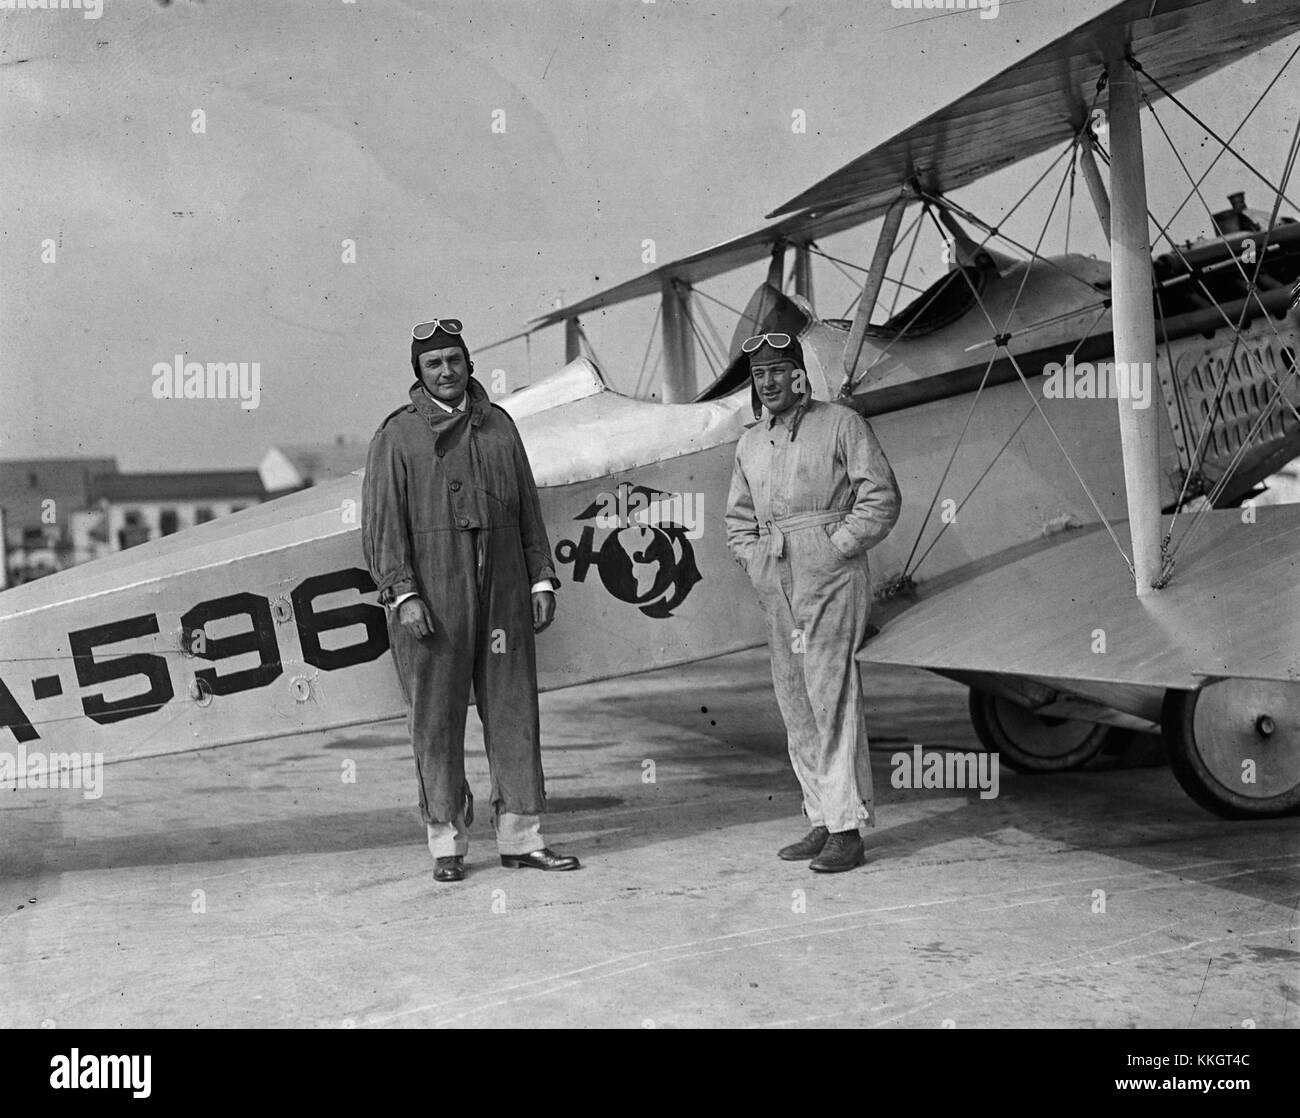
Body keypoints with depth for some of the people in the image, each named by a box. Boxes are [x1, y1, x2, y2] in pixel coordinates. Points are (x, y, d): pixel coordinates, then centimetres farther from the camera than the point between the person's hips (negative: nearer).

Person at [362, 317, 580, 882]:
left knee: (513, 709, 5)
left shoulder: (497, 423, 14)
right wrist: (402, 592, -12)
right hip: (432, 594, -3)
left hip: (502, 588, 4)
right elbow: (381, 521, -3)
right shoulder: (398, 434, 2)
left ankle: (521, 836, 13)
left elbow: (528, 507, 16)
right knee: (436, 719, 1)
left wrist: (541, 578, 10)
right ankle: (447, 843, 10)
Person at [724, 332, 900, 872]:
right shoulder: (750, 442, 18)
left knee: (832, 697, -10)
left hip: (831, 579, -6)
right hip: (775, 588, 7)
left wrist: (835, 548, -10)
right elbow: (737, 519, 26)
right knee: (794, 703, 6)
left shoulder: (840, 423, 1)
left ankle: (847, 829, -7)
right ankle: (822, 822, 14)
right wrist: (756, 561, 9)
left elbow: (881, 497, -4)